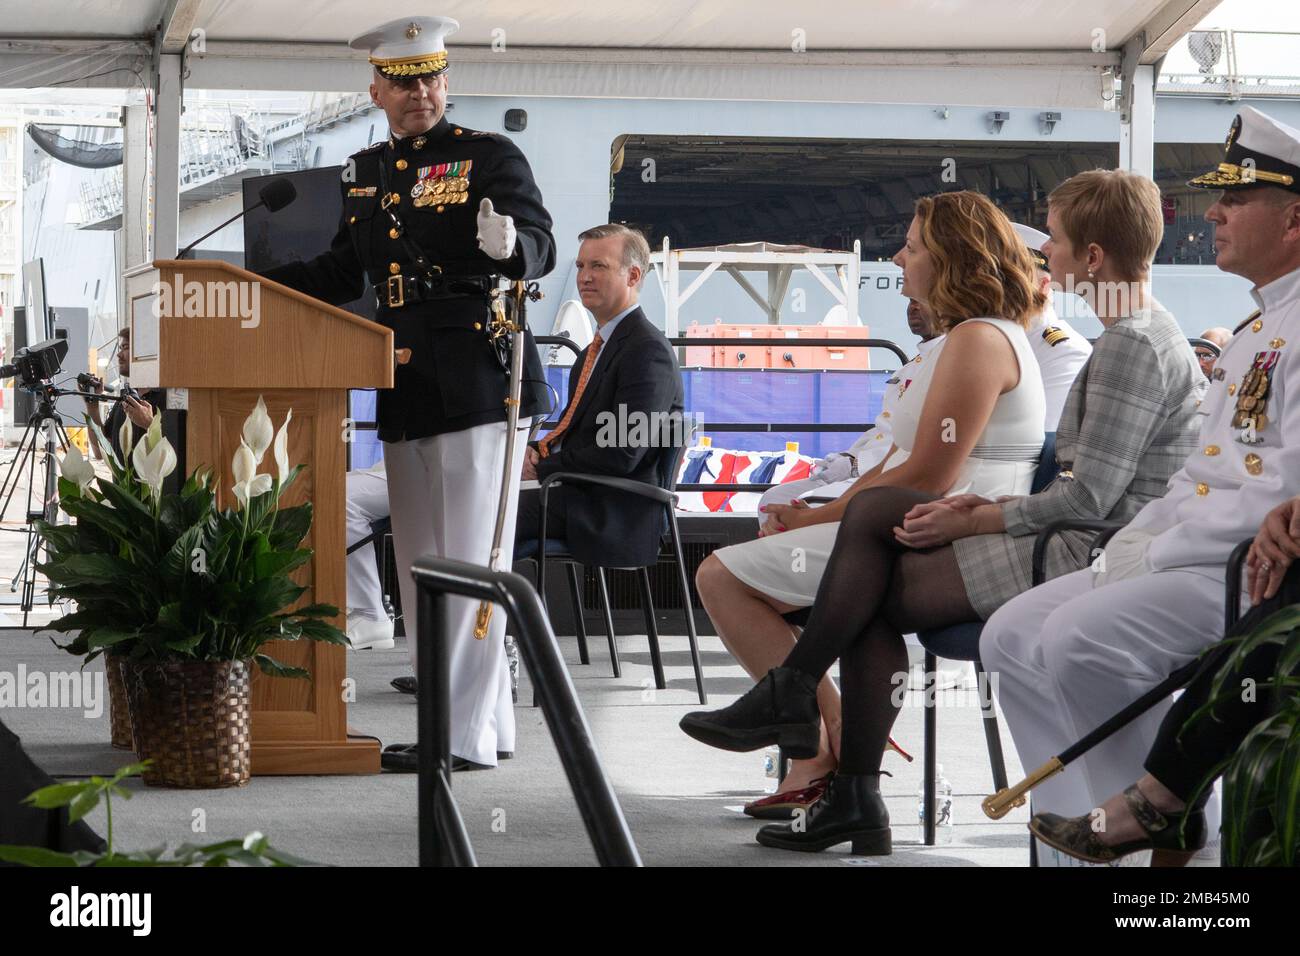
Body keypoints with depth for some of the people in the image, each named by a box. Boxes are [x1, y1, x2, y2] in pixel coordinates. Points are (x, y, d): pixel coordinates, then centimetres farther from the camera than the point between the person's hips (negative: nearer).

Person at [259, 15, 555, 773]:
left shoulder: (490, 157, -3)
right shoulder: (366, 173, 16)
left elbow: (543, 248, -14)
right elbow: (345, 274, 23)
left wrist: (509, 246, -38)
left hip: (479, 388, -8)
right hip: (406, 393, 8)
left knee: (469, 564, -7)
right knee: (423, 567, 12)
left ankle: (466, 735, -4)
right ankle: (491, 719, 22)